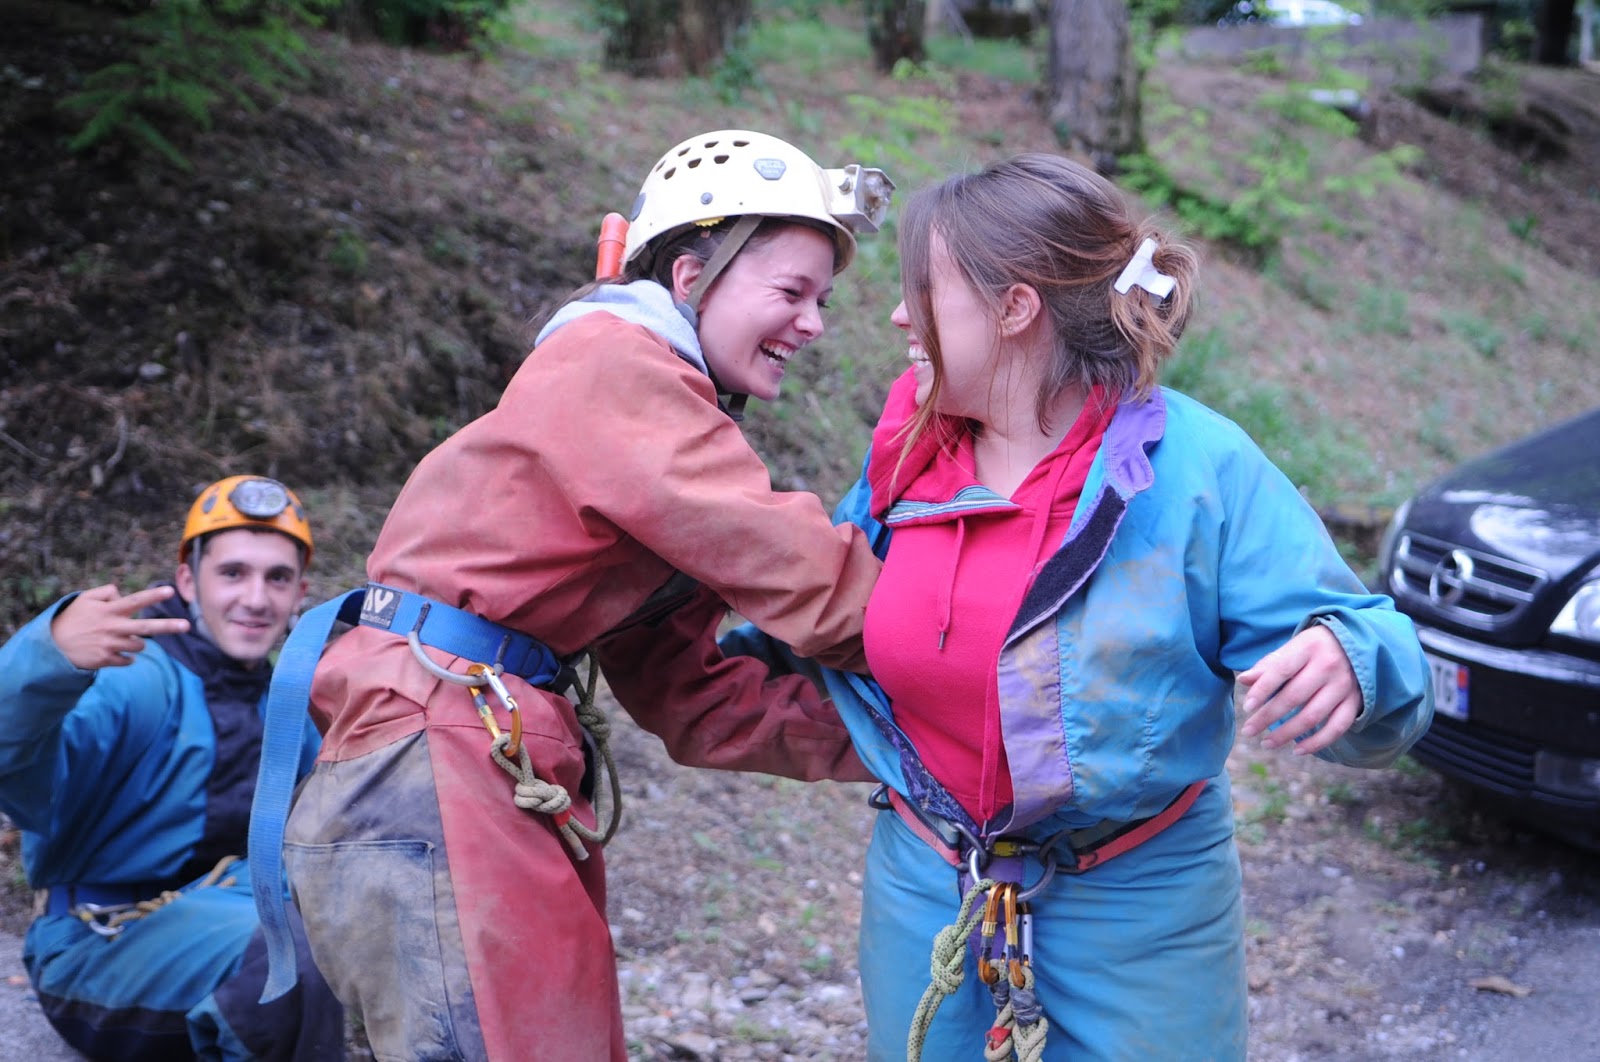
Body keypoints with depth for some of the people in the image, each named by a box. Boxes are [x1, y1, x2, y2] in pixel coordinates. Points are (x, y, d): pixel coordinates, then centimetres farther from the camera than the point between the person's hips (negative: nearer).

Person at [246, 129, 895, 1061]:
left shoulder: (663, 405, 19)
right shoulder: (610, 359, -9)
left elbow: (693, 697, 11)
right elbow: (779, 555, -17)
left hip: (503, 771, 10)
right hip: (434, 766, -10)